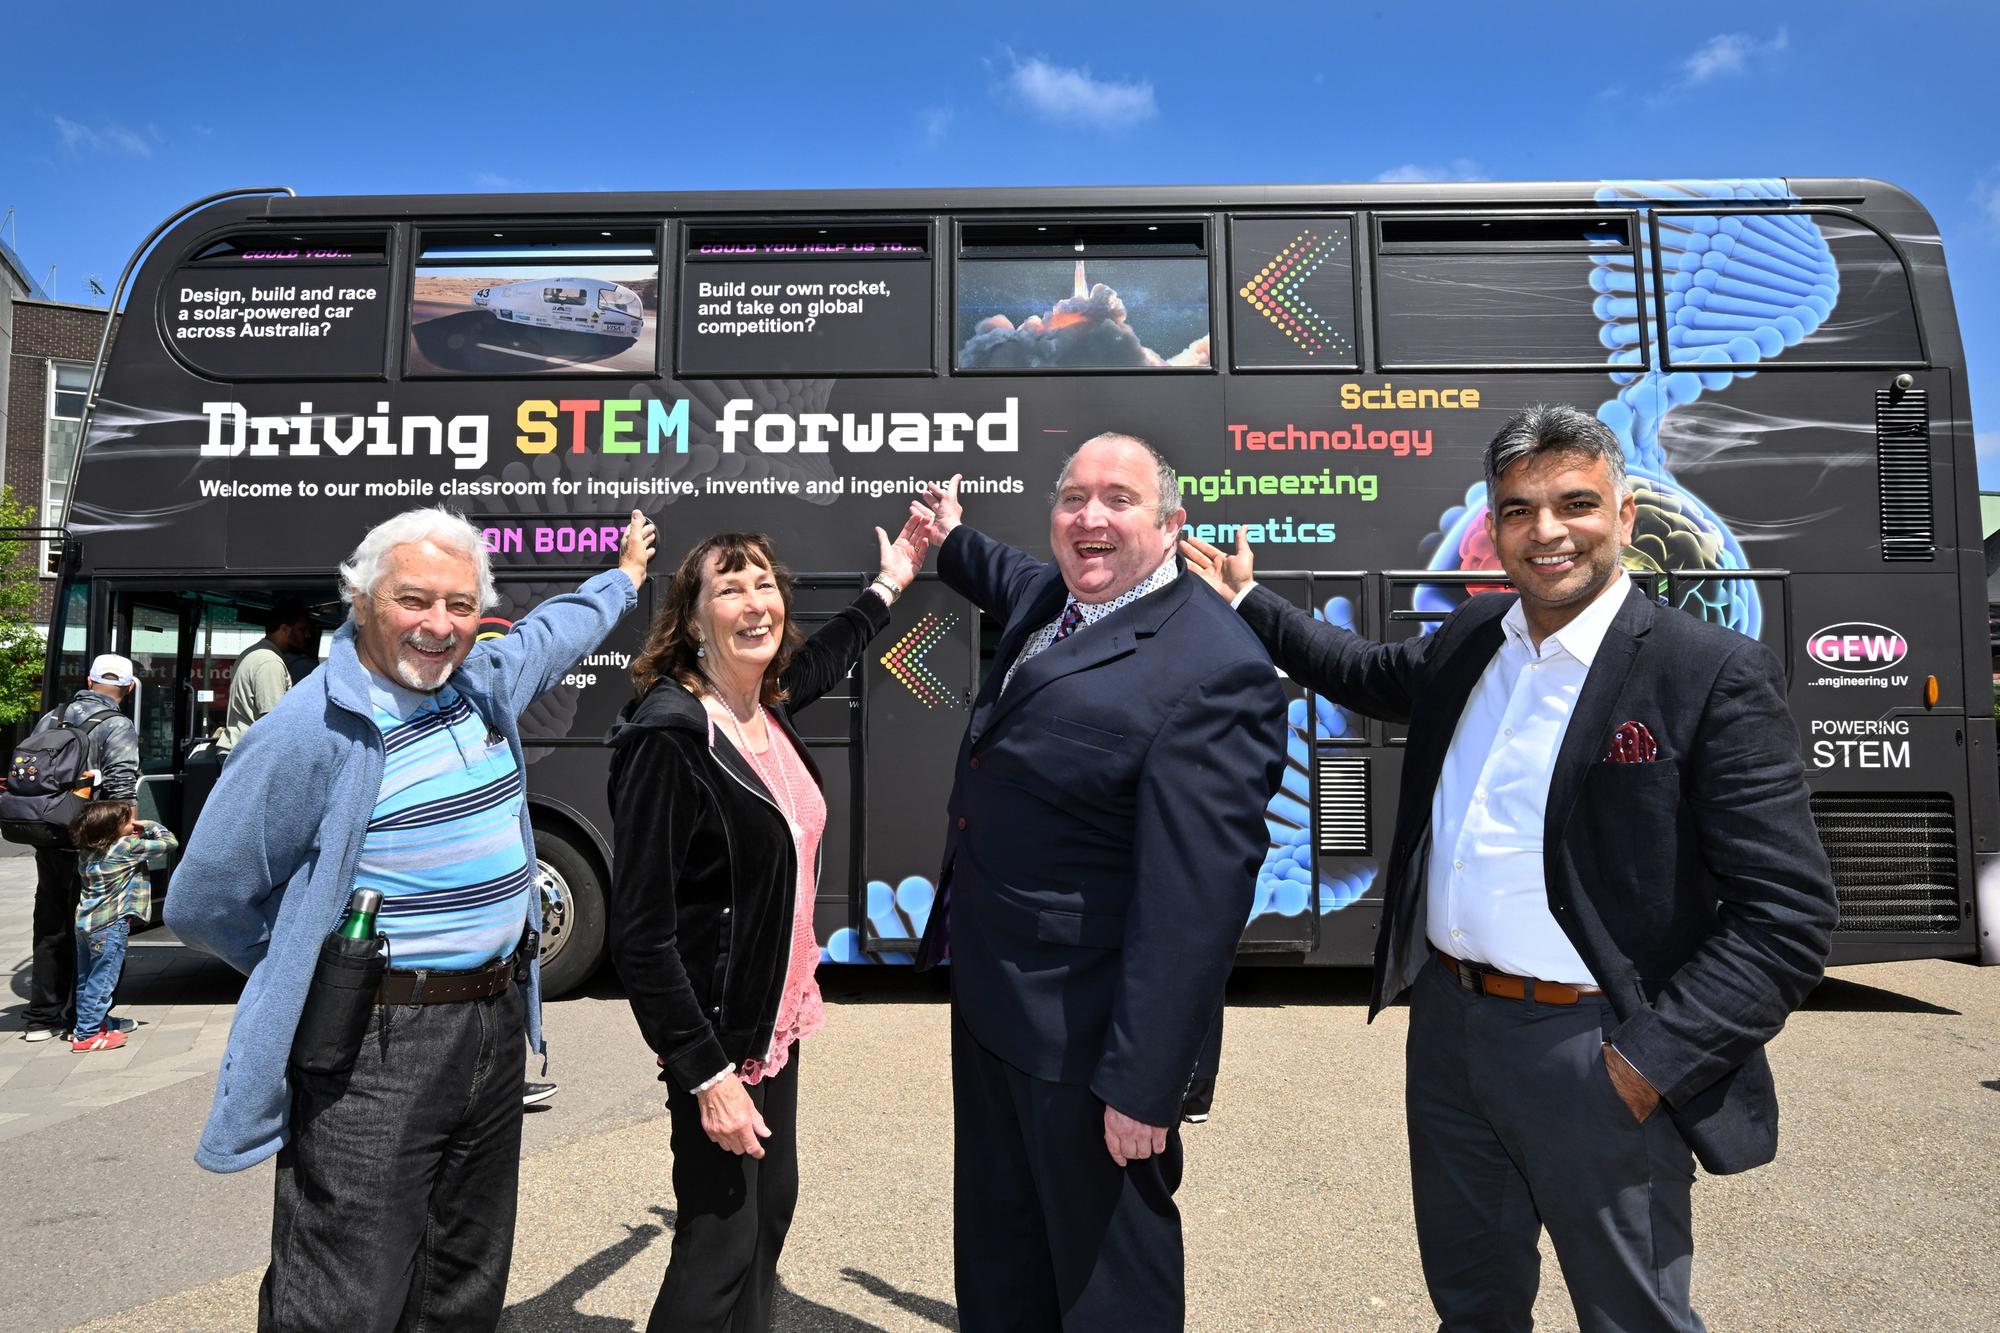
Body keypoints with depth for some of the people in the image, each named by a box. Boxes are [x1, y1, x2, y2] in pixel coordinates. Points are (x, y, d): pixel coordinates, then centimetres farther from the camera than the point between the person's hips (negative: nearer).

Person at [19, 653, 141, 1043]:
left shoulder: (50, 719, 11)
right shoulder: (118, 728, -10)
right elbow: (121, 791, -19)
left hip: (47, 842, 6)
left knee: (49, 927, 15)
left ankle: (42, 1017, 22)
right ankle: (81, 1019, 8)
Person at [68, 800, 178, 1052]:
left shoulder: (90, 849, 7)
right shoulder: (128, 846, -14)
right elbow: (170, 842, -9)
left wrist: (136, 828, 9)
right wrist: (148, 825, 3)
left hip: (85, 921, 8)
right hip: (109, 925, -8)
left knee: (86, 979, 17)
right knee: (102, 980, -1)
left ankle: (94, 1022, 29)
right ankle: (87, 1034, 2)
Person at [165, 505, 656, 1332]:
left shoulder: (486, 681, 4)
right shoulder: (308, 732, -16)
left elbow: (556, 628, 27)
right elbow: (203, 905, -8)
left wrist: (625, 576, 42)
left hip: (497, 1025, 7)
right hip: (373, 1050, -6)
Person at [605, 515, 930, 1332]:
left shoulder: (769, 709, 0)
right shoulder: (667, 735, -22)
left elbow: (822, 656, 27)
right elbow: (640, 931, -22)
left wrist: (890, 583, 34)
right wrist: (708, 1074, -21)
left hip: (776, 1017, 8)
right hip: (714, 1033, -8)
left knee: (773, 1200, 21)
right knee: (721, 1244, 4)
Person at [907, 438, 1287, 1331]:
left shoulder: (1213, 670, -24)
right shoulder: (1045, 596, 3)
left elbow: (1194, 895, -26)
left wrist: (1141, 1081, -24)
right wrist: (953, 541, 44)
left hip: (1084, 1032, -8)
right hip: (989, 992, 8)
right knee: (995, 1249, 28)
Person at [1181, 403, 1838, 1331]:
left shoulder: (1715, 676, -14)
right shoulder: (1470, 638, 4)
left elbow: (1786, 914, -15)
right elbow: (1373, 674, 26)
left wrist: (1652, 1060, -18)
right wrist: (1249, 604, 22)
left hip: (1596, 1055, -5)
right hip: (1447, 1025, 6)